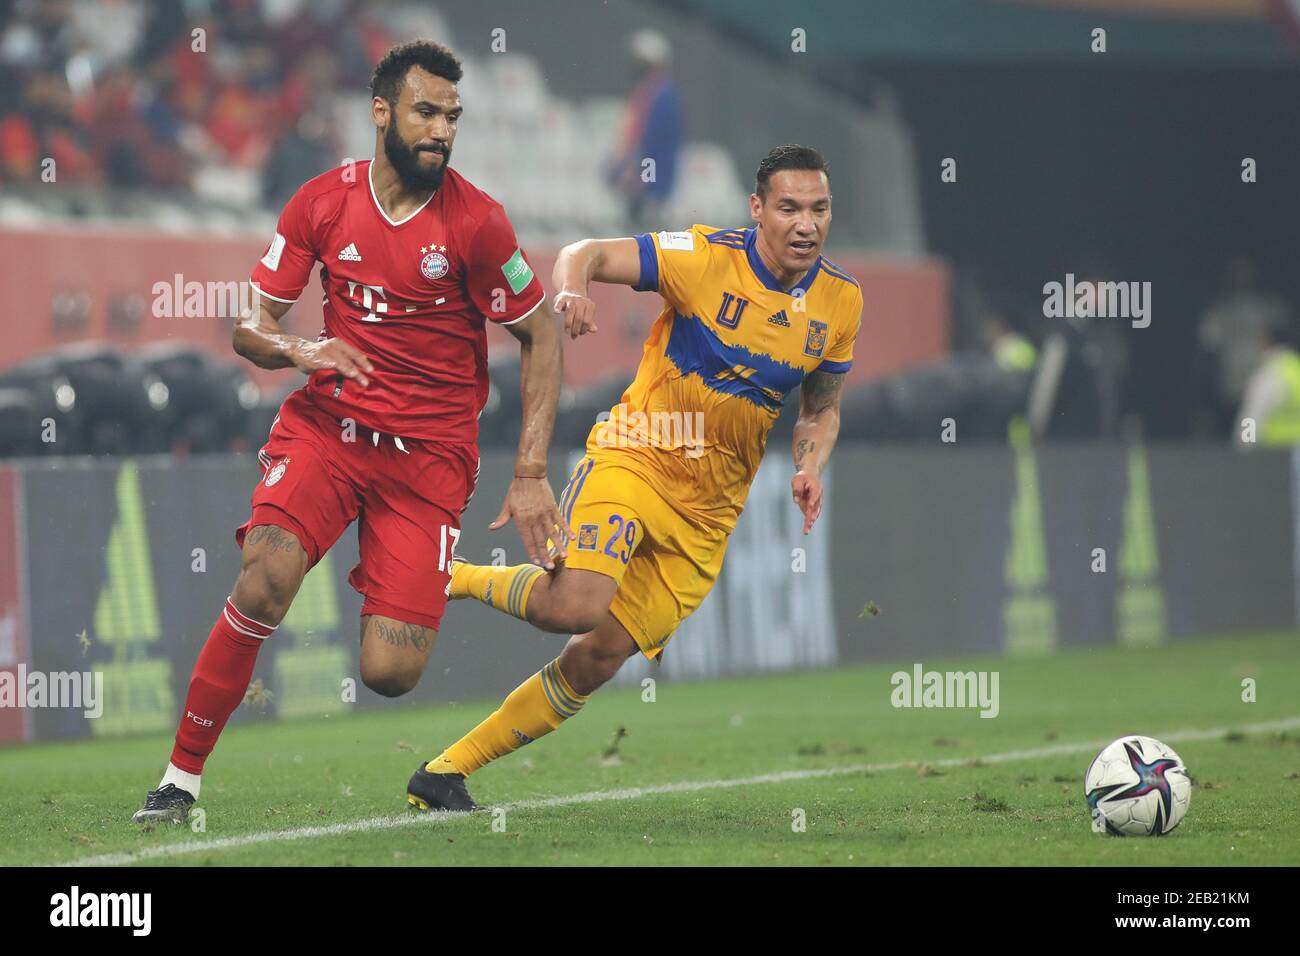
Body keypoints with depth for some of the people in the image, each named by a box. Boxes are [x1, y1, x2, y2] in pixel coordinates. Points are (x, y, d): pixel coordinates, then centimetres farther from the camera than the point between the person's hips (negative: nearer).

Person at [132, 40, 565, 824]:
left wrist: (532, 474, -5)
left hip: (431, 451, -1)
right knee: (265, 576, -28)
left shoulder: (476, 221, -9)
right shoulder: (324, 202, -1)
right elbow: (252, 327, 6)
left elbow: (541, 339, 1)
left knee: (390, 673, -11)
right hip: (327, 427, 1)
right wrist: (302, 351, -18)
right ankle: (181, 777, -16)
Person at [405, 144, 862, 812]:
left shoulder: (841, 301, 4)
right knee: (577, 604, -30)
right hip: (634, 458, -5)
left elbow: (821, 409, 18)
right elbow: (587, 253, -8)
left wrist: (809, 470, -2)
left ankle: (445, 773, 9)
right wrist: (571, 288, -32)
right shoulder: (707, 257, -11)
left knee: (600, 658, -1)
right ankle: (456, 579, 0)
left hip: (707, 514, 5)